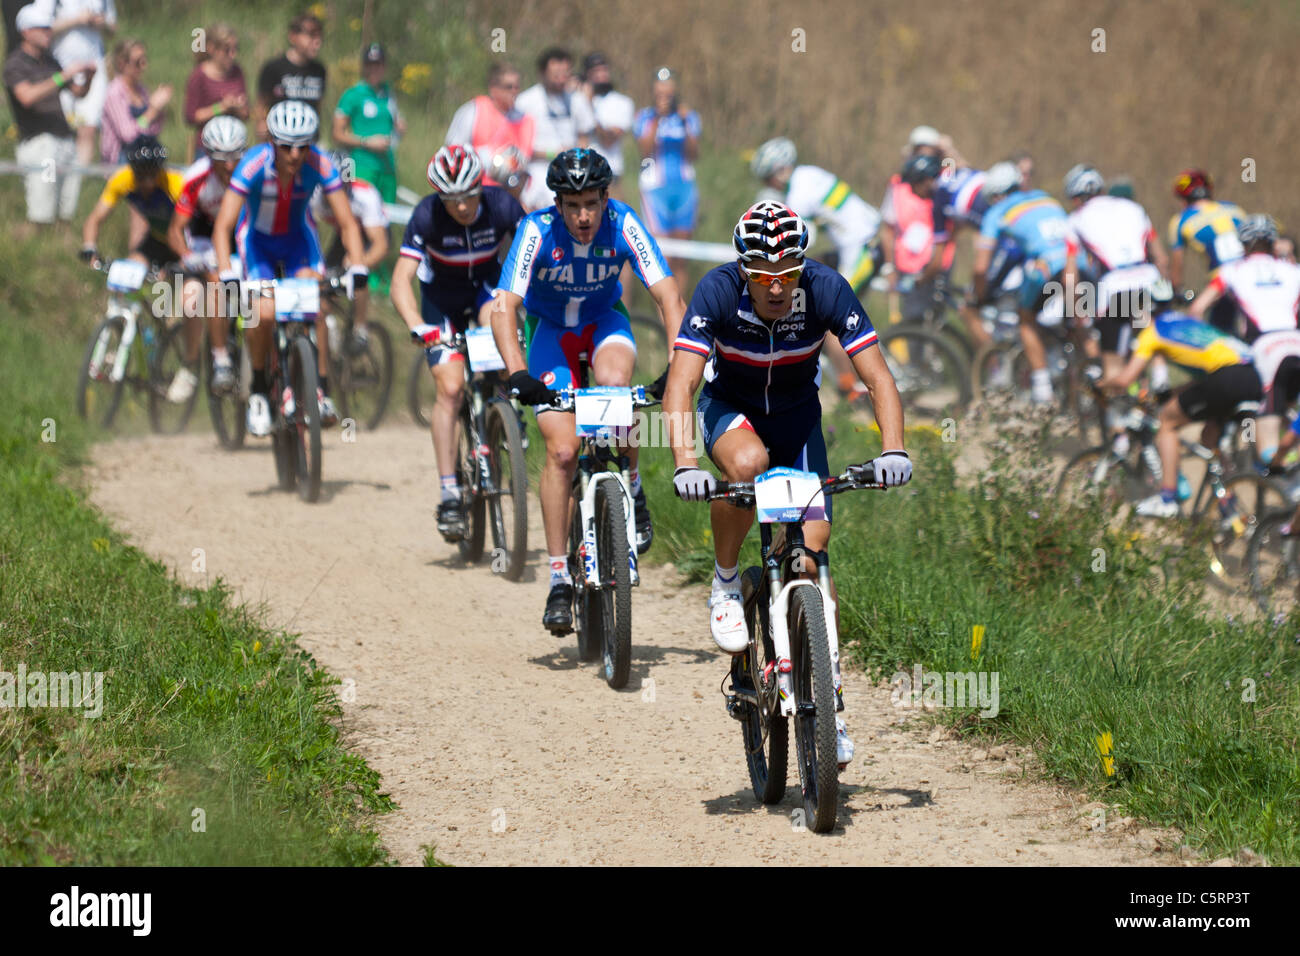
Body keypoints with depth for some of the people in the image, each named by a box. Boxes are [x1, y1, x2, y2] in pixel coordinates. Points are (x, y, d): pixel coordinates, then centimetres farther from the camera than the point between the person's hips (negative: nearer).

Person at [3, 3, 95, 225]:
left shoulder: (49, 61, 18)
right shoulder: (15, 64, -5)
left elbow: (78, 91, 26)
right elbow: (27, 96, -23)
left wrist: (88, 76, 3)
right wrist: (64, 76, -26)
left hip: (65, 141, 7)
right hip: (37, 142, -7)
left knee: (69, 213, 2)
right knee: (41, 218, -11)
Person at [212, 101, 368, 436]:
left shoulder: (319, 165, -28)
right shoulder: (254, 164, -33)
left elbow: (347, 223, -23)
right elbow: (223, 226, -34)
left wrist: (357, 268, -38)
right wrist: (227, 275, -46)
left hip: (298, 235, 1)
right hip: (258, 236, -1)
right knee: (264, 313, -20)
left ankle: (322, 393, -11)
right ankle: (259, 390, 3)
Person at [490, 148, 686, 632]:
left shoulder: (623, 225, -27)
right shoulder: (537, 231, -29)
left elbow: (668, 296, -30)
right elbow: (504, 308, -35)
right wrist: (518, 374, -50)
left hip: (605, 321, 0)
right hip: (553, 330, 0)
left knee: (615, 381, -35)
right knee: (562, 450, -14)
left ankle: (632, 495, -10)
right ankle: (560, 578, -6)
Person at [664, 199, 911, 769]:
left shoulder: (826, 290, -27)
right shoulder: (718, 292, -29)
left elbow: (877, 378, -27)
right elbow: (680, 384, -35)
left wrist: (894, 449, -43)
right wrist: (684, 465, -50)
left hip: (797, 413, 1)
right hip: (730, 406, -1)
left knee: (813, 549, -11)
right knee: (747, 463, -37)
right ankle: (726, 584, -11)